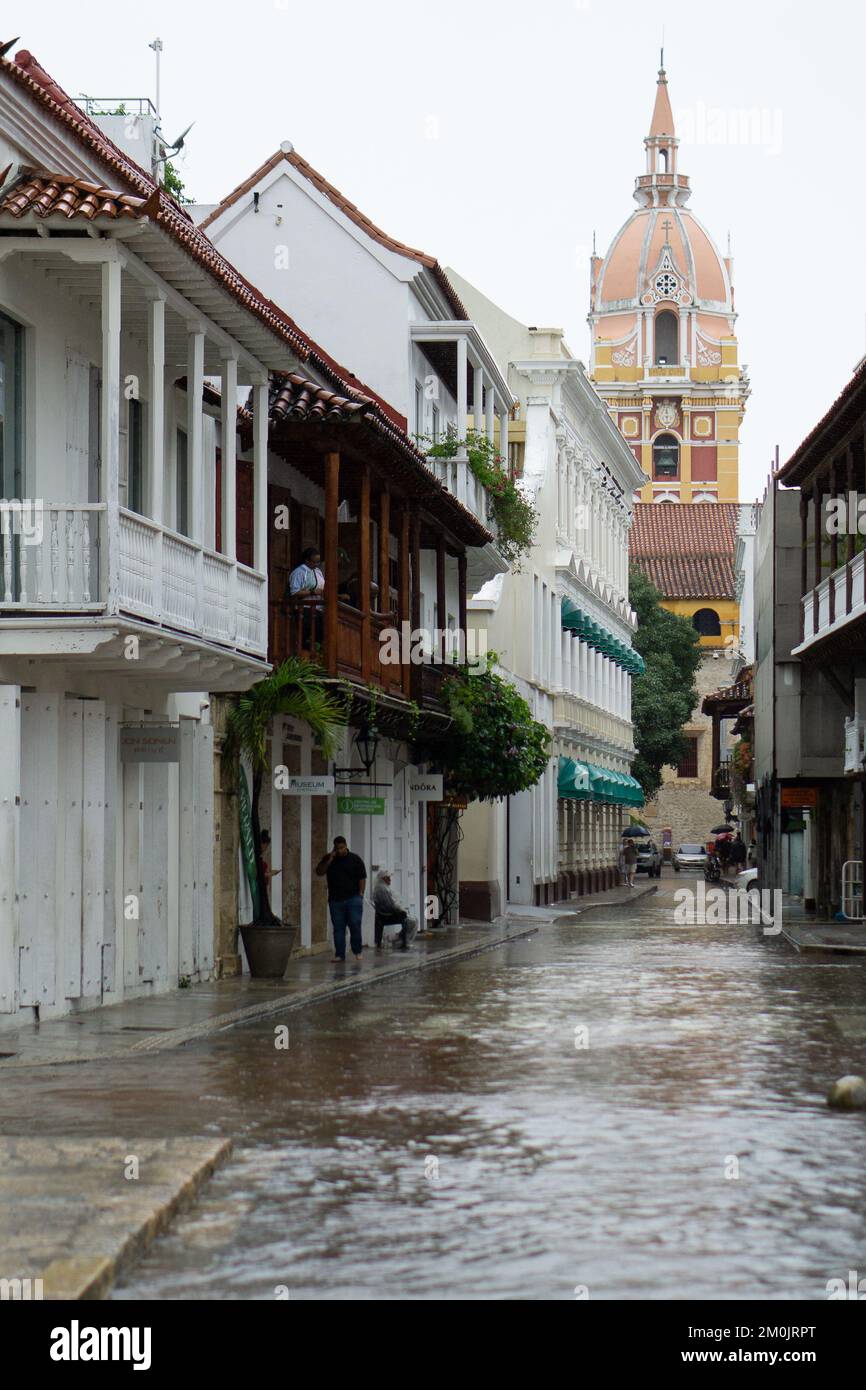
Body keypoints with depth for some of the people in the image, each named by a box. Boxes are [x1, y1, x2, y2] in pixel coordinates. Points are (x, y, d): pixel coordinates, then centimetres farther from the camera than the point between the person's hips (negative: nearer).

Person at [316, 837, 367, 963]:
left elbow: (362, 879, 2)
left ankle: (357, 952, 5)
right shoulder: (328, 859, 9)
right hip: (335, 899, 2)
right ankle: (339, 954, 5)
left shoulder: (355, 859, 3)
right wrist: (329, 860, -10)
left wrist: (360, 894, -6)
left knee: (355, 925, -8)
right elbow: (319, 873, 0)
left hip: (353, 898, -2)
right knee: (338, 928, 2)